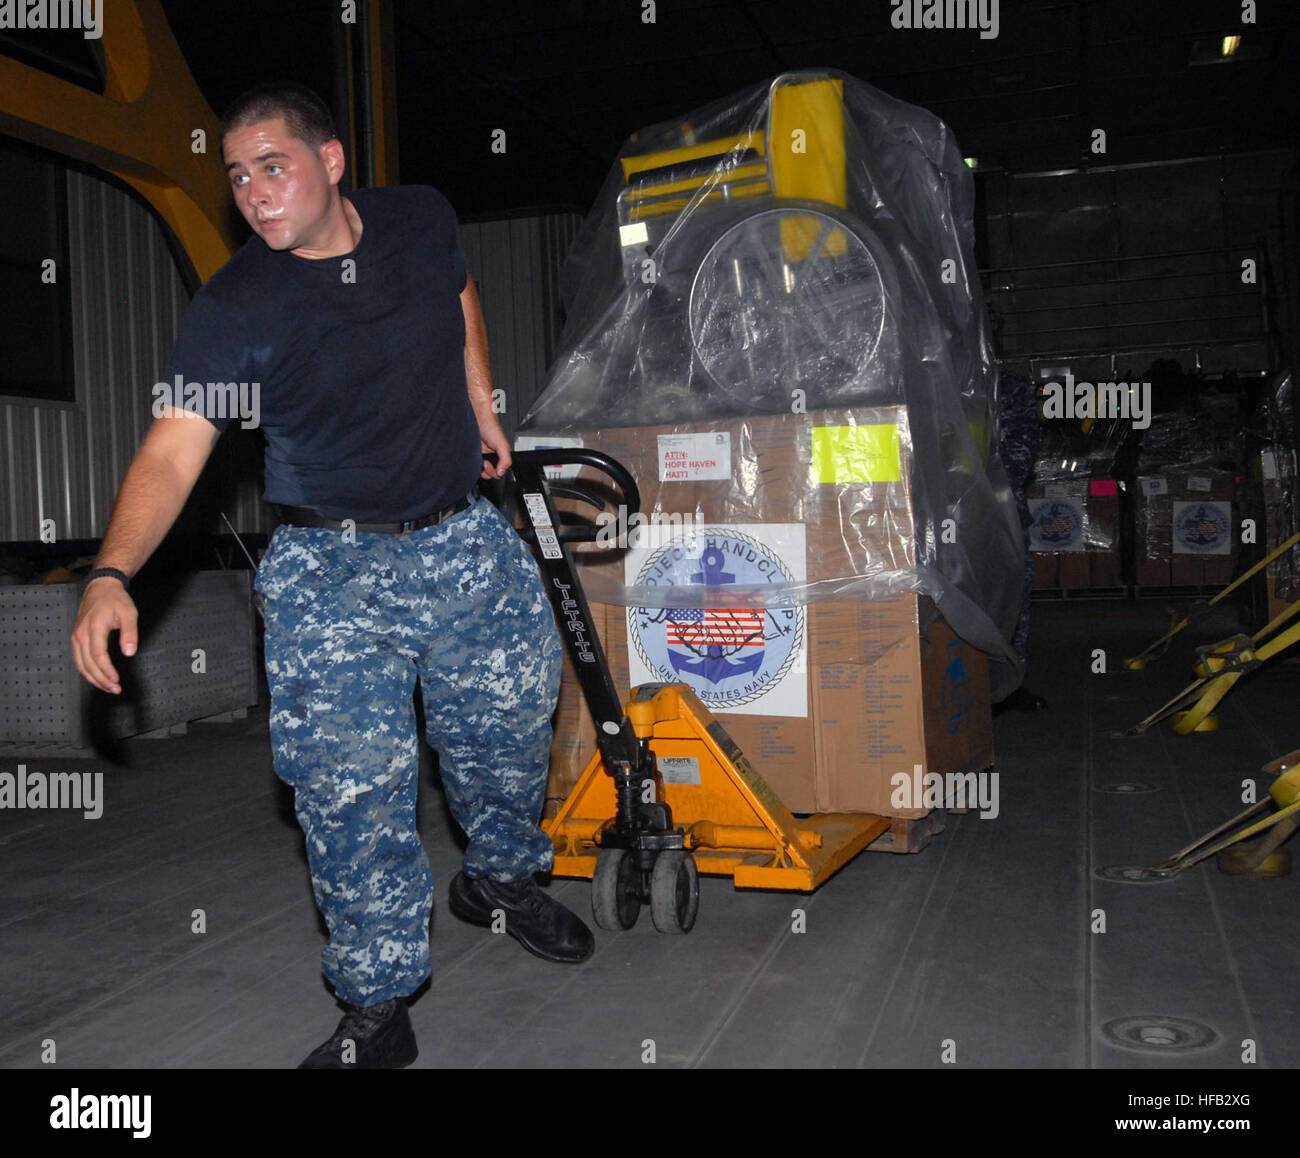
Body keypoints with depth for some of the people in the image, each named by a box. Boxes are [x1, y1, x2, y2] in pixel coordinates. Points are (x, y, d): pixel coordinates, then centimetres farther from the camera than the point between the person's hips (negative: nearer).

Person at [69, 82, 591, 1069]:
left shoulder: (422, 220, -1)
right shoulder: (234, 309, -12)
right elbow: (174, 448, -21)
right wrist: (112, 572, -36)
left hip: (468, 542, 4)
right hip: (331, 571, -3)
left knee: (511, 725, 15)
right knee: (352, 788, -5)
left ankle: (501, 876, 46)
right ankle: (378, 1006, 15)